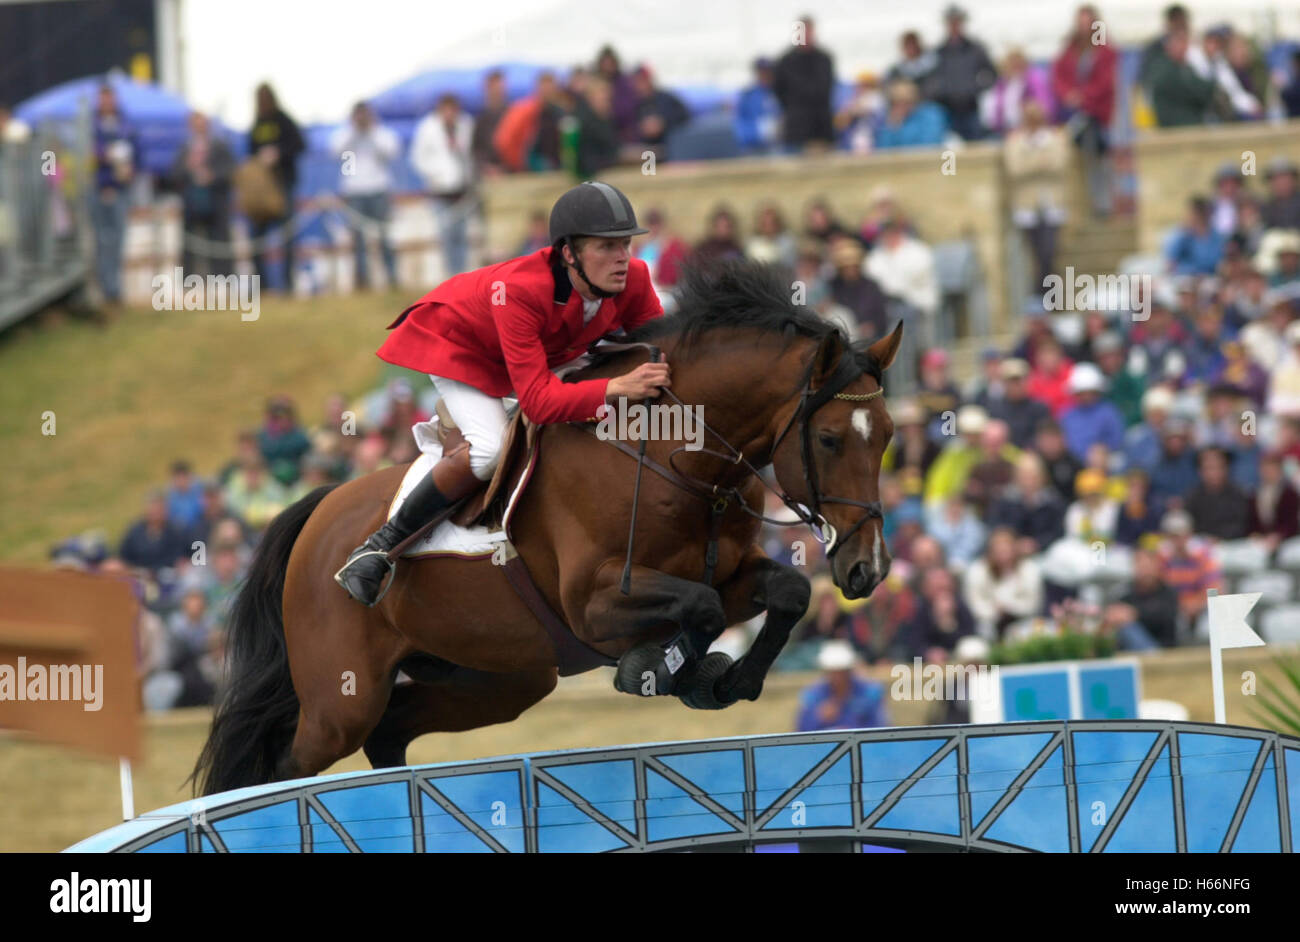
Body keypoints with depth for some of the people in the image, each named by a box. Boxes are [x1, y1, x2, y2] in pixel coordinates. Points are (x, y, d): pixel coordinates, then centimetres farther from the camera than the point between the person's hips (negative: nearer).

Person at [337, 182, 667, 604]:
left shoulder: (633, 280, -28)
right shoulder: (520, 290, -44)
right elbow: (538, 401, -48)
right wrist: (617, 388, -61)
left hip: (547, 348, 7)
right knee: (489, 450, -30)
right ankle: (381, 546, -15)